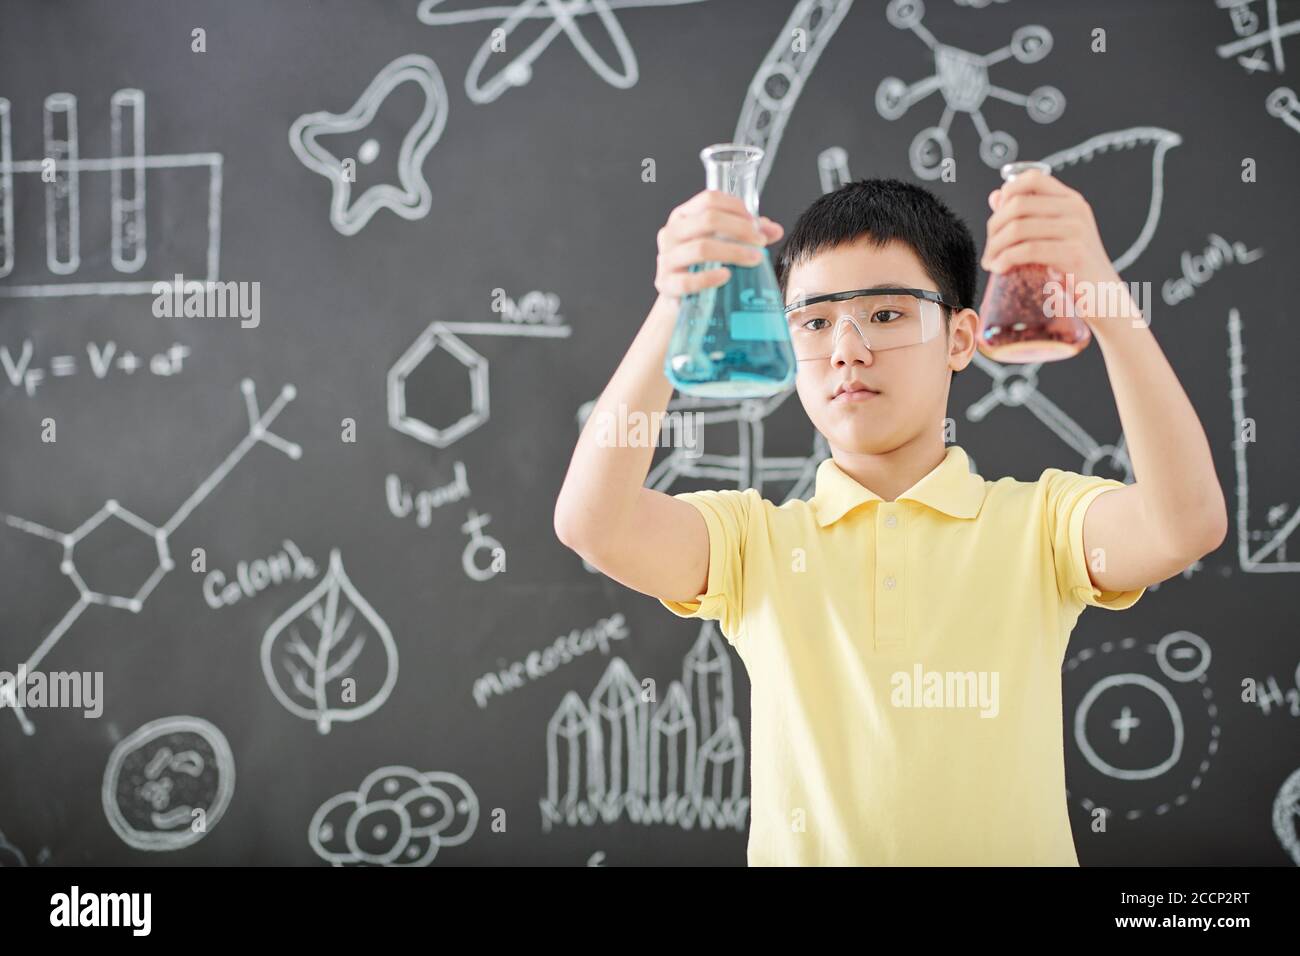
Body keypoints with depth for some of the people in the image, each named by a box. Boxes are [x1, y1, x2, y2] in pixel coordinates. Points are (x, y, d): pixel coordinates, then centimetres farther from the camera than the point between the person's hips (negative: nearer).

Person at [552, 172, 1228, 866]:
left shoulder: (1040, 523, 3)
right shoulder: (756, 540, 5)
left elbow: (1187, 522, -15)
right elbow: (593, 523, -12)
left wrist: (1102, 295, -26)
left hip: (1016, 851, -1)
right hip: (802, 851, 2)